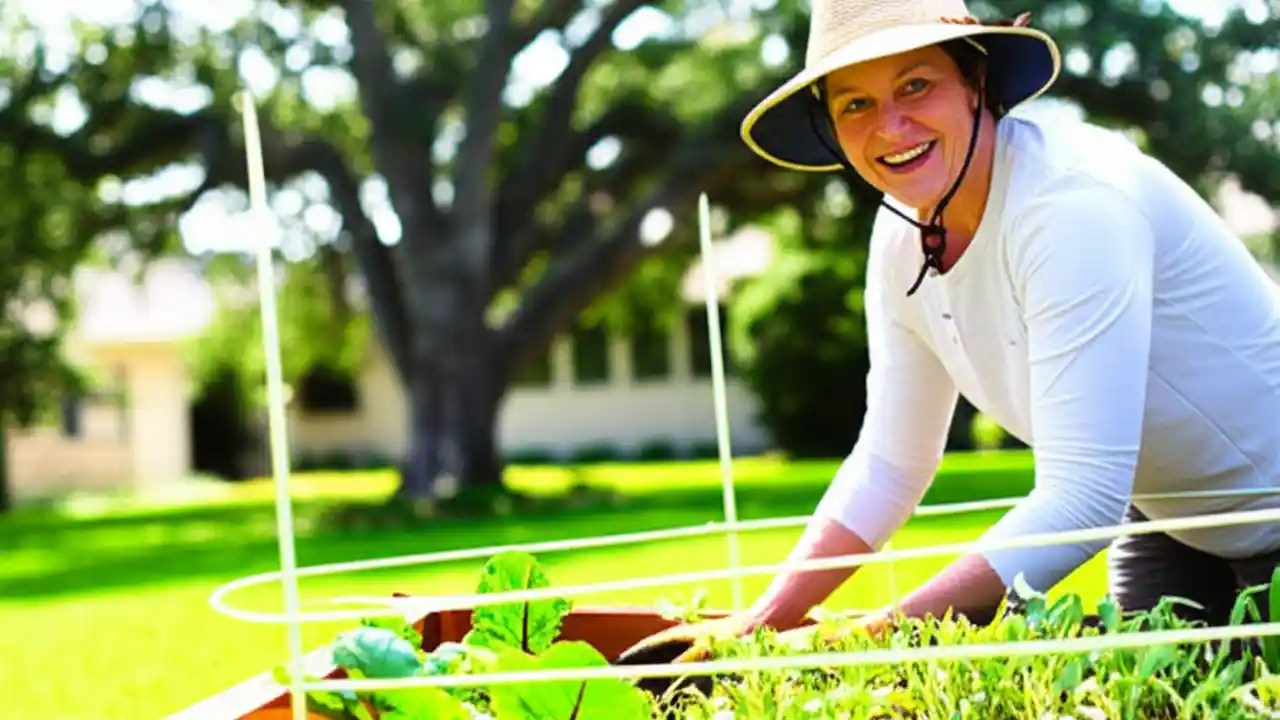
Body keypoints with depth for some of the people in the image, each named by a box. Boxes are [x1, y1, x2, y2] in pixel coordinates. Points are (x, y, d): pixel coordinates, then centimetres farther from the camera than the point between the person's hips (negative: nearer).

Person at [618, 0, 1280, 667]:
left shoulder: (1073, 200, -31)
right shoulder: (902, 234, -6)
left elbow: (1081, 496, -35)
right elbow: (887, 466, 0)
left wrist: (876, 637, -38)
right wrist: (755, 627, -9)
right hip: (1166, 528, 7)